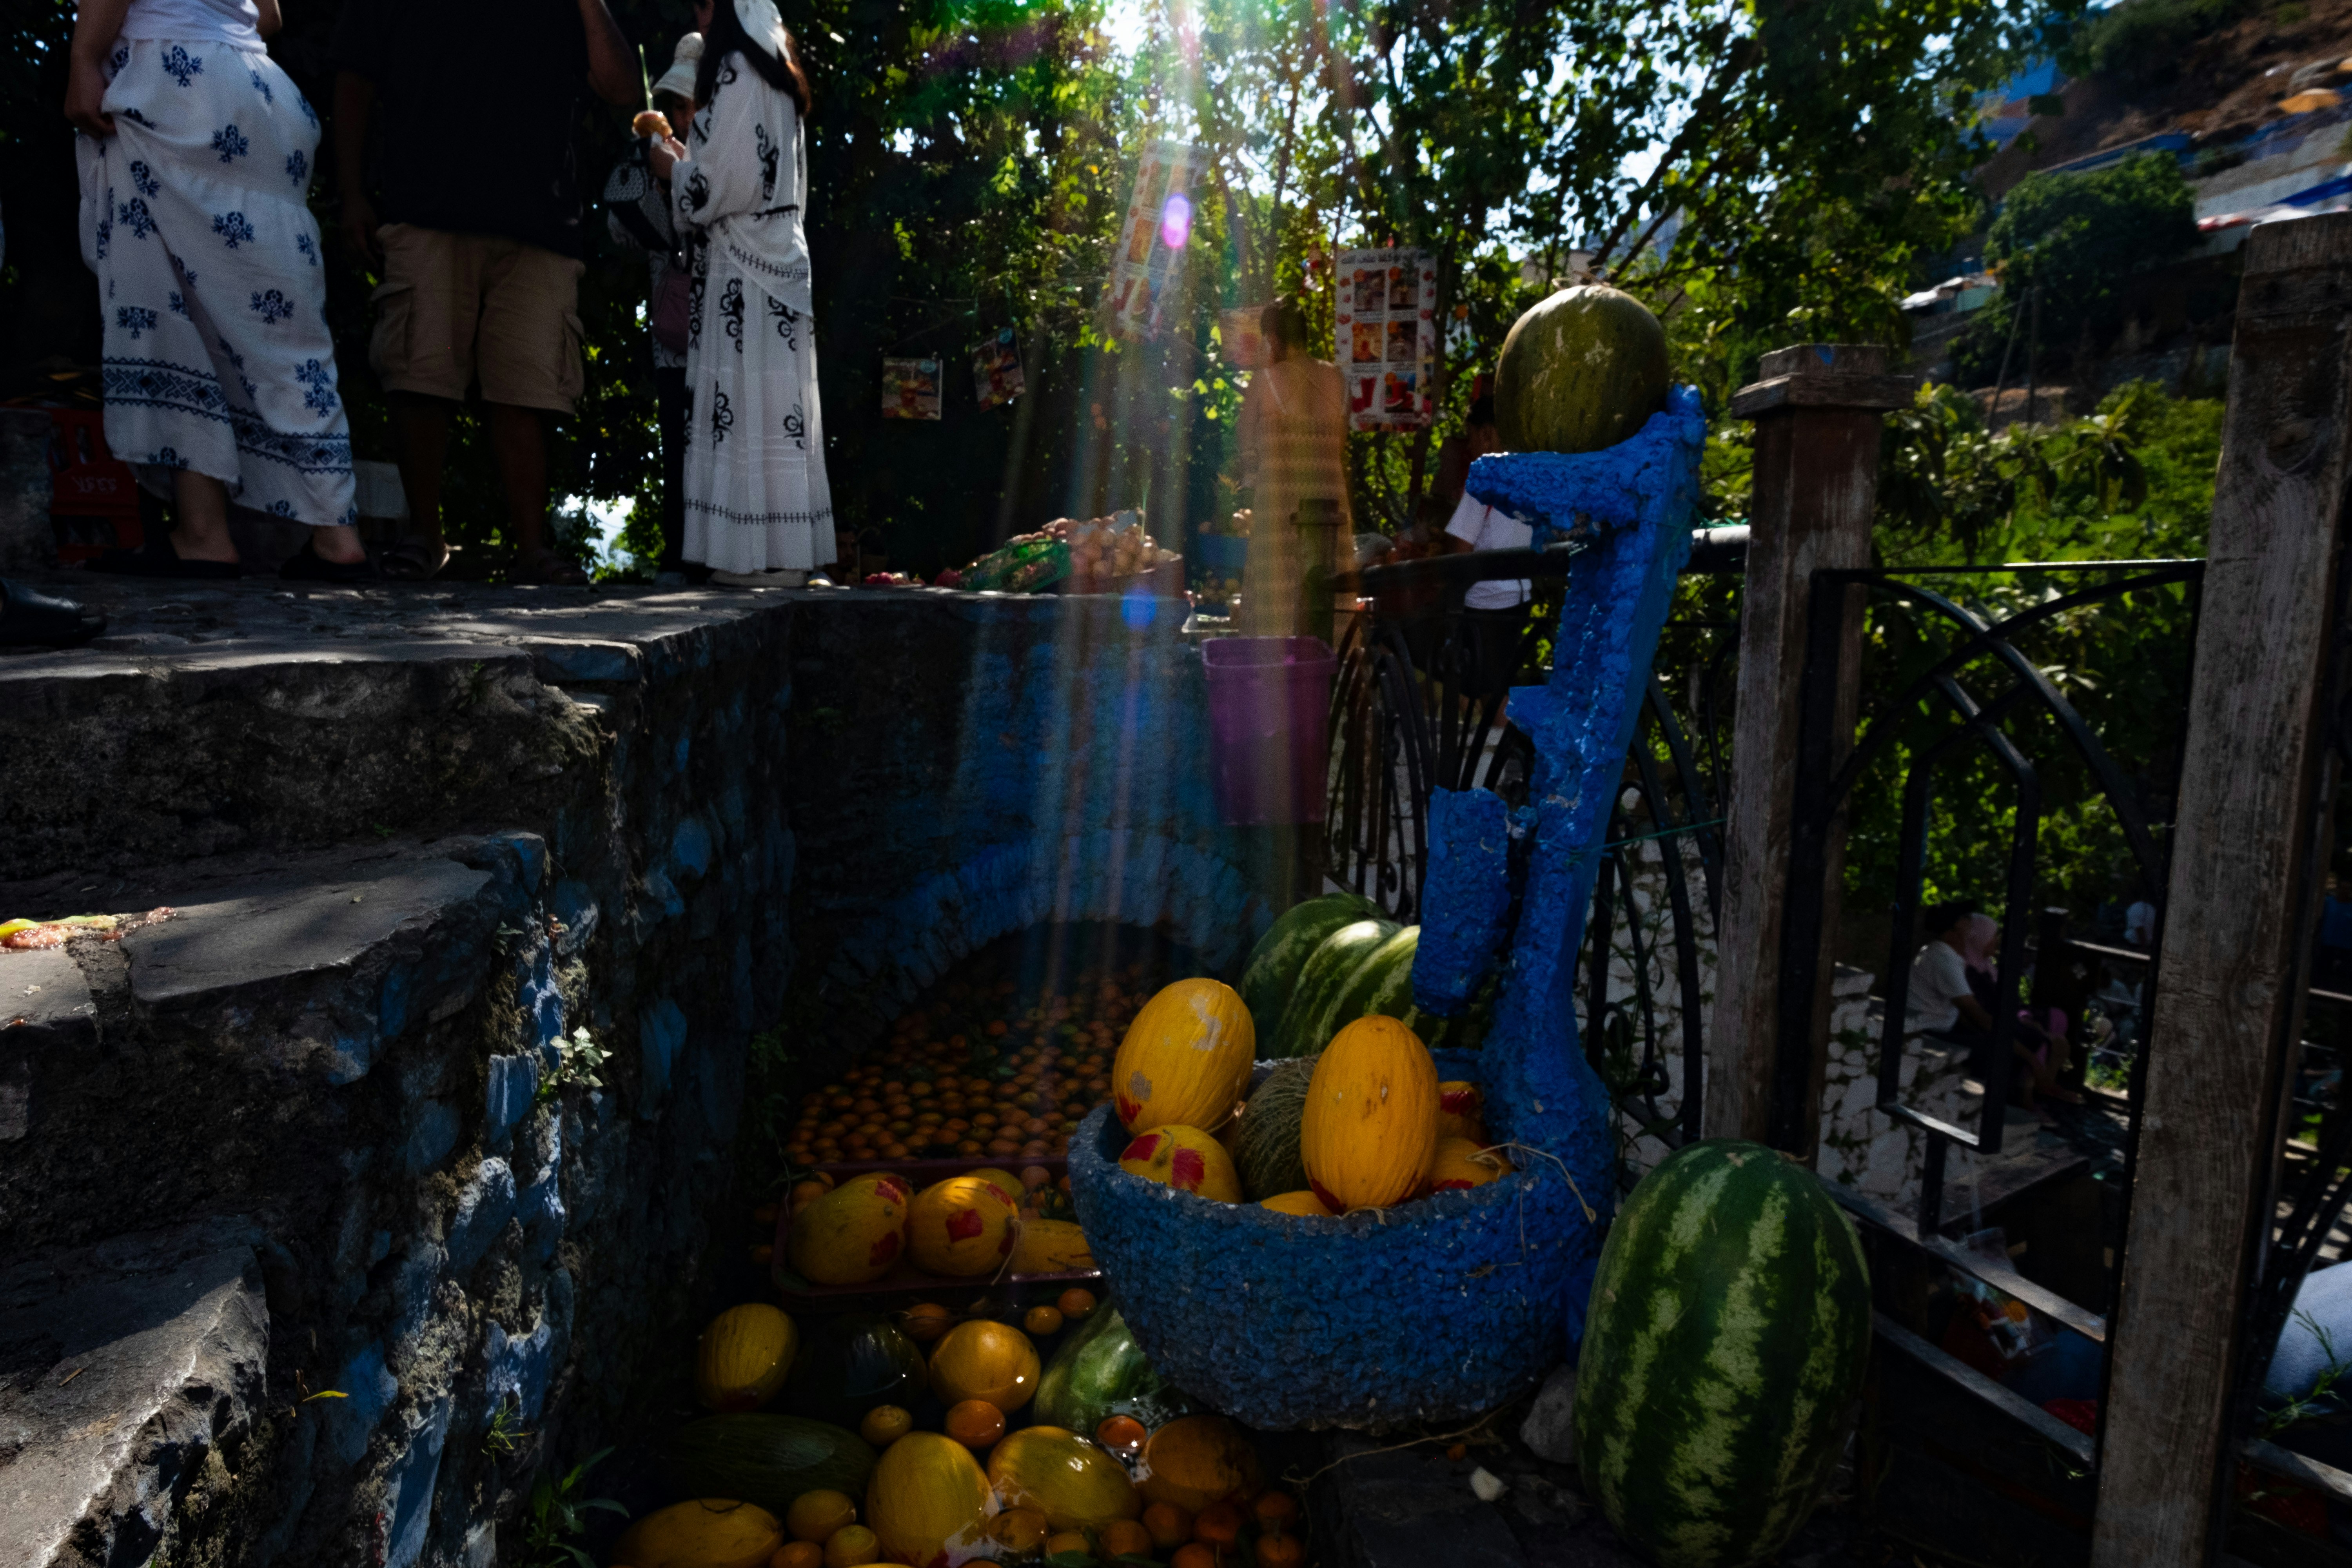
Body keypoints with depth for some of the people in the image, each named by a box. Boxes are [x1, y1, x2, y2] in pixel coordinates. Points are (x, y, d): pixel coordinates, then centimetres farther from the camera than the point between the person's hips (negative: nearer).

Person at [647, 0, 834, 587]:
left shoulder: (736, 71, -6)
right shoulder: (774, 79, 22)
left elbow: (723, 179, -13)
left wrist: (672, 169, 5)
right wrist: (684, 160, 23)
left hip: (744, 264, -9)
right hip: (774, 256, 9)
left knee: (750, 404, -11)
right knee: (773, 405, 4)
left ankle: (766, 555, -12)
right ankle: (783, 552, 3)